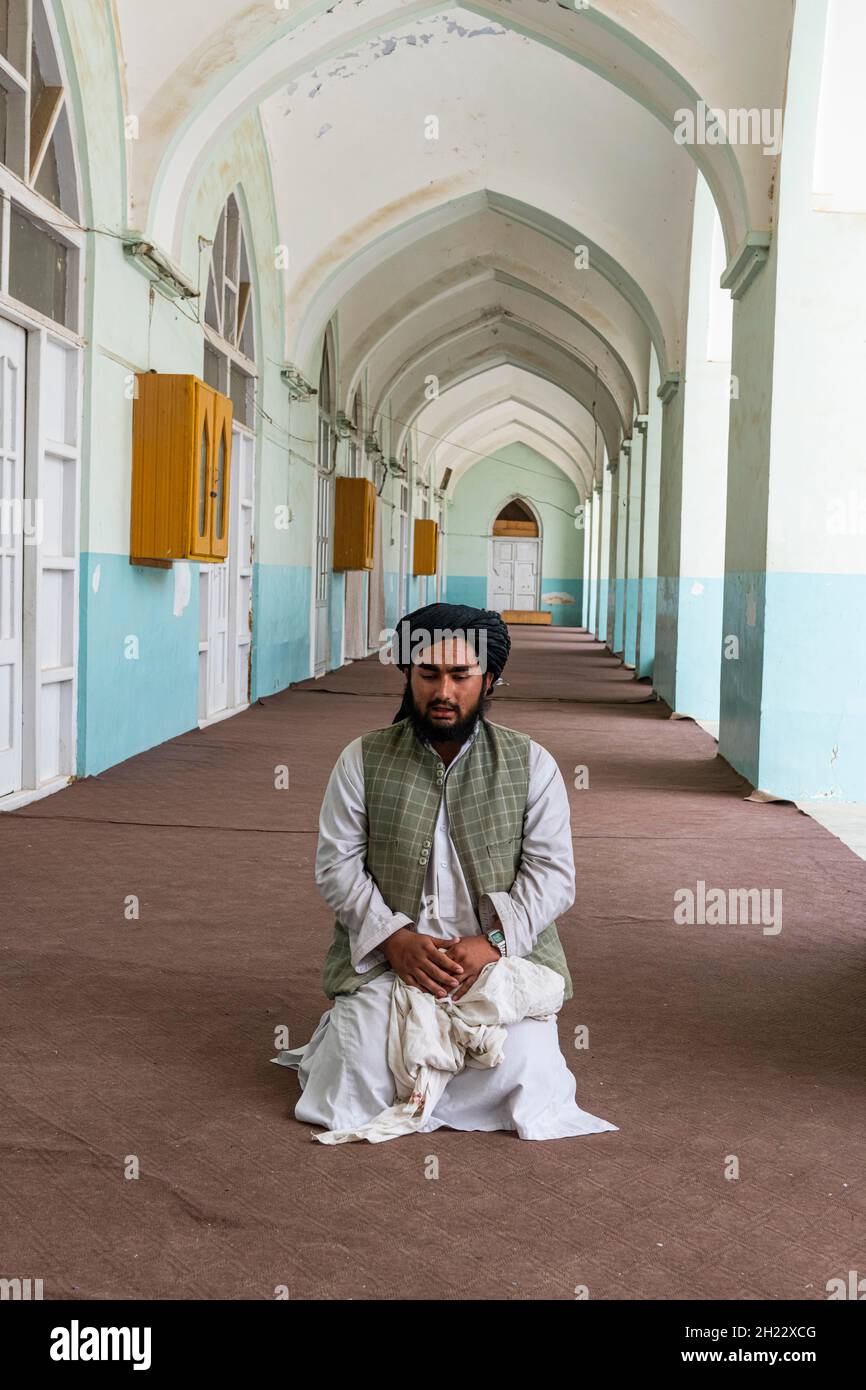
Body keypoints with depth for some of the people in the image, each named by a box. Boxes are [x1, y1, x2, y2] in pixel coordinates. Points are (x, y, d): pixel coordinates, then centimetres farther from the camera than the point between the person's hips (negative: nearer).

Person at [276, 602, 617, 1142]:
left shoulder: (530, 763, 4)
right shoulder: (363, 758, 5)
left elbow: (553, 873, -1)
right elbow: (337, 863, 1)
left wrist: (494, 941, -17)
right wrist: (394, 938, -14)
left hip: (500, 954, 1)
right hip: (390, 955, 0)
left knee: (525, 1086, -18)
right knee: (354, 1092, -18)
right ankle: (345, 1034, 20)